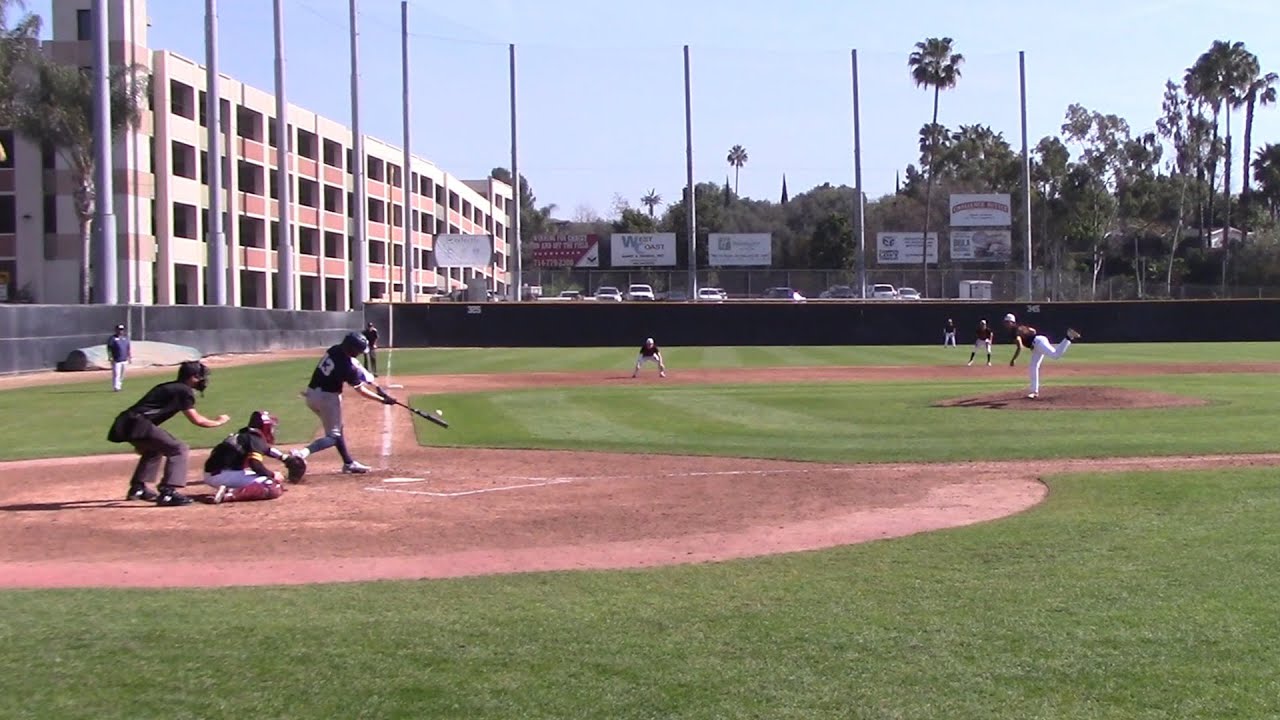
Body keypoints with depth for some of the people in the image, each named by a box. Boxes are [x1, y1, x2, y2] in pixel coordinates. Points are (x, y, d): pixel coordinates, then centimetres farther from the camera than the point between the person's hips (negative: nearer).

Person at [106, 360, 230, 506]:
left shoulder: (168, 387, 26)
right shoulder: (184, 391, -2)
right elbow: (196, 419, -6)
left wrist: (141, 442, 36)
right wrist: (218, 422, 12)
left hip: (126, 424, 10)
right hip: (138, 425, -10)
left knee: (152, 449, 34)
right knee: (178, 449, -10)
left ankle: (138, 488, 36)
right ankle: (168, 492, -20)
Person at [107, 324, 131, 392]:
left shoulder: (125, 338, 14)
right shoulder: (112, 338, -4)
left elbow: (129, 348, 18)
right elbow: (109, 349, -8)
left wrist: (130, 357, 15)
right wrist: (110, 358, -15)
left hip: (124, 360, 6)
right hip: (116, 360, -6)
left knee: (122, 375, 11)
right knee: (116, 374, -11)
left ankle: (119, 387, 20)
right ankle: (115, 387, -11)